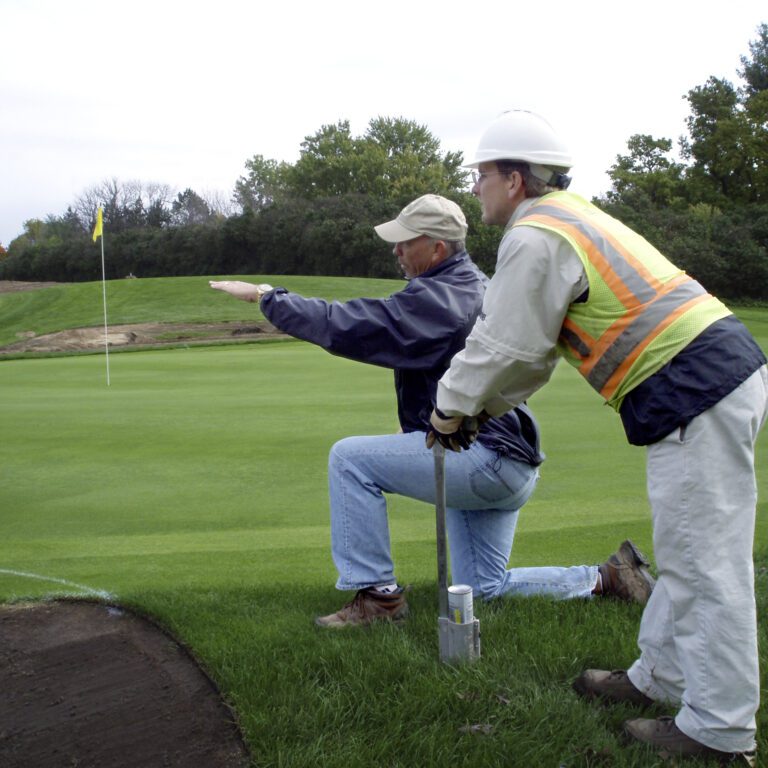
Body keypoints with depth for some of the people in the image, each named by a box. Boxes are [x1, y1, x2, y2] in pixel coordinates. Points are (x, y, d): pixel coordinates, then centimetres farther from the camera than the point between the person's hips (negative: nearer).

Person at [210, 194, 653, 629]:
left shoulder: (438, 298, -18)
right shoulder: (475, 285, 15)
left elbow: (349, 326, -22)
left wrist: (266, 296, -14)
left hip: (487, 459, -11)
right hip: (505, 464, 11)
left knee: (350, 458, -12)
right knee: (486, 587, 21)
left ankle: (377, 593, -5)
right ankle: (606, 579, 20)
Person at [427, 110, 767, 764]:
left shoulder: (535, 238, -12)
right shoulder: (570, 219, 21)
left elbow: (505, 347, -9)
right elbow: (532, 348, 24)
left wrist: (450, 407, 7)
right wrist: (478, 409, 25)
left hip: (695, 391, -11)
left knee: (704, 564, -3)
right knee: (688, 554, 18)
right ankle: (661, 676, 33)